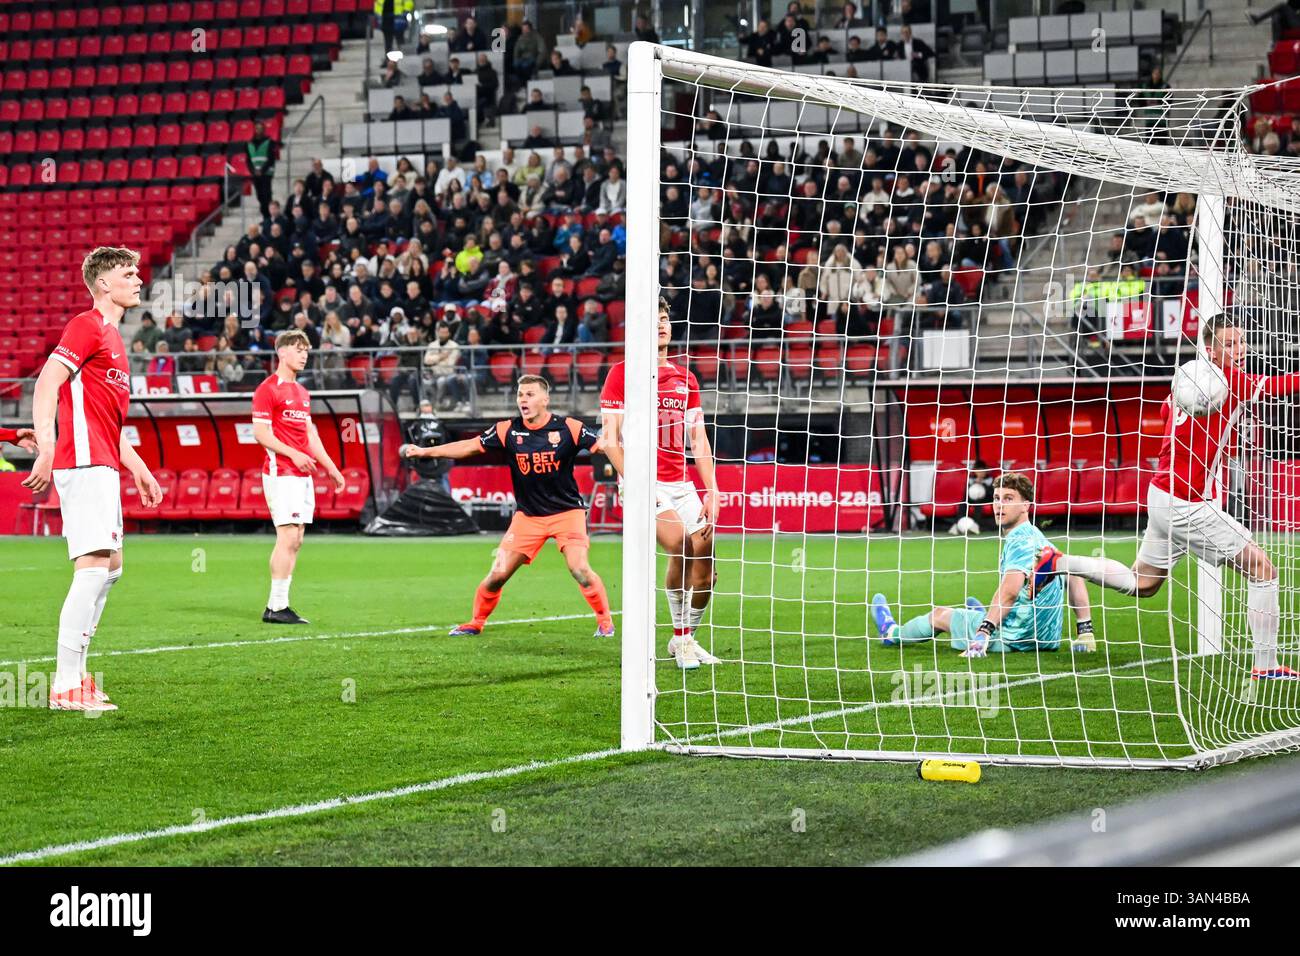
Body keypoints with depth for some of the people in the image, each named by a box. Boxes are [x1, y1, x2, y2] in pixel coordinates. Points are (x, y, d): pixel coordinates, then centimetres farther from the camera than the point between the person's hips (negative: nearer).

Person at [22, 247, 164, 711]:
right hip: (85, 463, -11)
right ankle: (66, 686, -13)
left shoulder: (112, 337, 22)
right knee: (94, 566, -14)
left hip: (103, 467, 11)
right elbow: (47, 382, -19)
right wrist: (46, 447, -30)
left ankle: (74, 672, 19)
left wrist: (139, 470, 29)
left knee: (111, 565, 14)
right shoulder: (88, 326, -7)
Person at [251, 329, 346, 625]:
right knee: (288, 537, -13)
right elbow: (261, 433, -13)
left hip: (303, 475, 9)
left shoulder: (302, 392, 19)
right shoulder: (268, 389, -7)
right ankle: (276, 606, -11)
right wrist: (293, 454, -20)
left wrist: (330, 467, 20)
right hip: (281, 474, -9)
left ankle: (278, 605, 8)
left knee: (295, 540, 6)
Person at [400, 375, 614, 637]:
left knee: (579, 569, -21)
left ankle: (605, 621, 0)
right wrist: (425, 451, 3)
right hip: (528, 515, 3)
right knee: (498, 574, -1)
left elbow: (603, 446, -10)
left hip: (567, 511, -3)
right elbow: (471, 446, 5)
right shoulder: (508, 430, -3)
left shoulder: (568, 427, -11)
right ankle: (476, 623, 22)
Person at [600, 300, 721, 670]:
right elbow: (610, 439, -6)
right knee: (680, 544, -26)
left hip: (681, 483, 6)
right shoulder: (622, 373, -2)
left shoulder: (686, 379, 14)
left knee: (705, 561, -1)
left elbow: (699, 442, 16)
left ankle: (685, 638, 20)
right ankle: (680, 635, -12)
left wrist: (712, 492, 7)